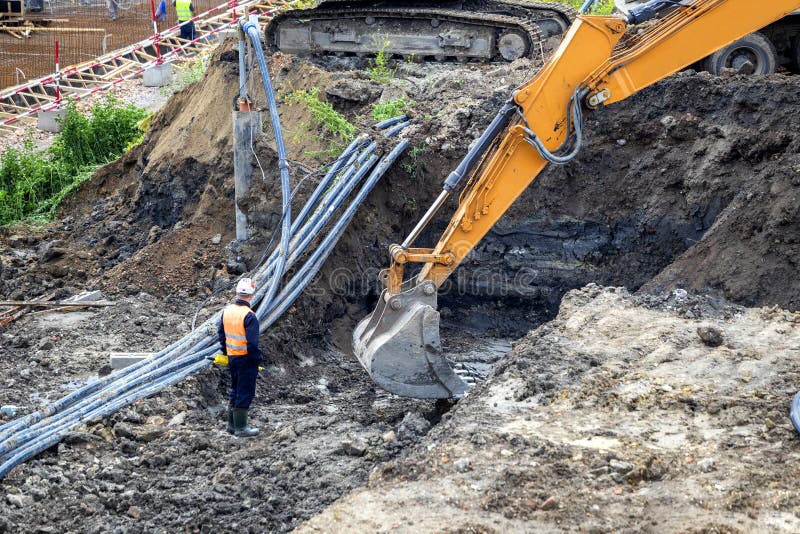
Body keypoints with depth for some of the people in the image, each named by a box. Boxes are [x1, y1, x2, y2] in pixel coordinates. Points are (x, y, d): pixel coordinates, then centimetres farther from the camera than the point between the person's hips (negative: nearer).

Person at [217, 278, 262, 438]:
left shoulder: (227, 311, 1)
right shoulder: (249, 316, -23)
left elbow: (221, 333, 12)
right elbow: (252, 343, -23)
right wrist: (259, 357, -8)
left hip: (232, 357, 7)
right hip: (246, 359, -7)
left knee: (235, 390, 20)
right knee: (245, 393, 3)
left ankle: (232, 424, 28)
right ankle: (241, 428, 10)